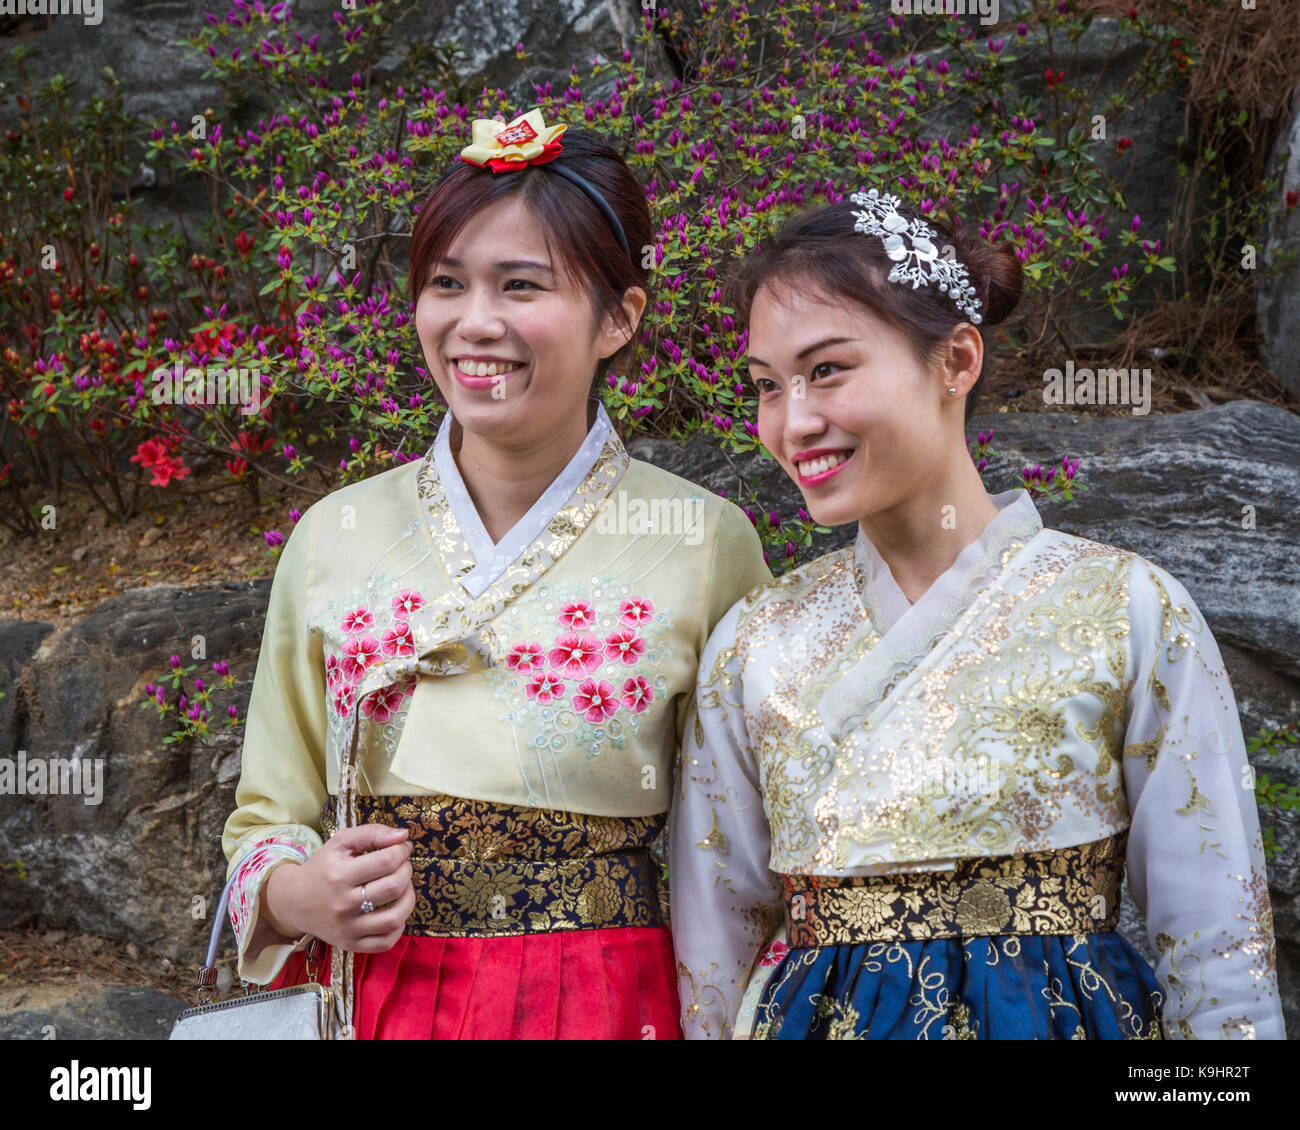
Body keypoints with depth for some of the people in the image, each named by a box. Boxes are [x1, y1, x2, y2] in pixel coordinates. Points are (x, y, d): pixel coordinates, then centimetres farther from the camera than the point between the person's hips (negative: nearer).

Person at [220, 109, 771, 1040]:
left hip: (620, 1007, -2)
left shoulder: (708, 543, -7)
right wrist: (301, 896, -12)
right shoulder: (334, 537, 0)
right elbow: (267, 821, 8)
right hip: (386, 1005, 2)